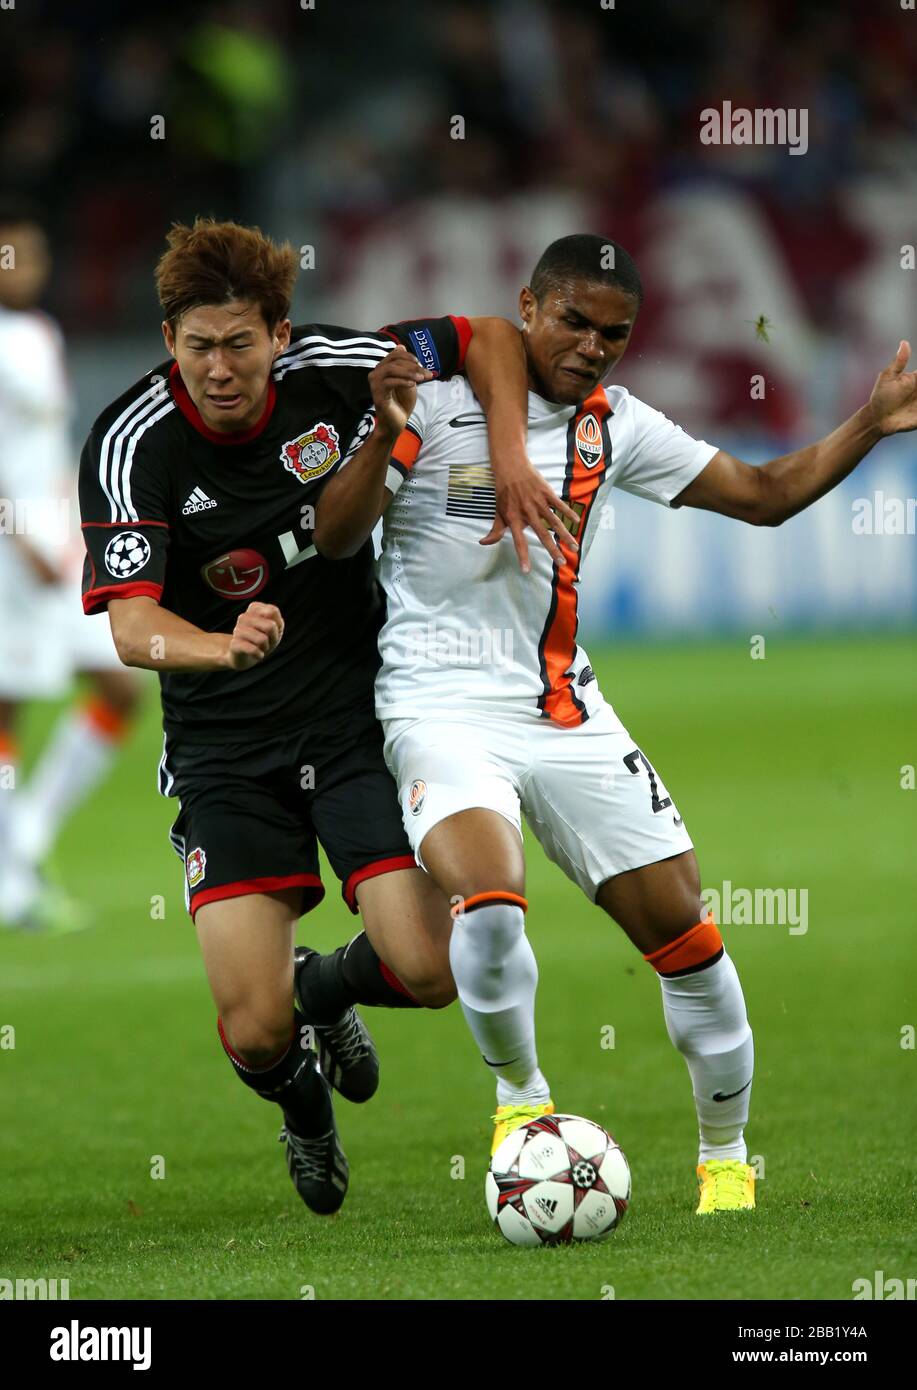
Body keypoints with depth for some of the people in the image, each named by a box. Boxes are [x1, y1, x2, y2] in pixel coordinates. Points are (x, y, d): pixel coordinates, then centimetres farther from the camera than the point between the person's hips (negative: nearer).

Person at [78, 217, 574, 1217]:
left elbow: (486, 339, 4)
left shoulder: (329, 367, -11)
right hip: (225, 750, -2)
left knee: (431, 971, -14)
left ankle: (331, 986, 25)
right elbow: (131, 625, -28)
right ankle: (303, 1097, 27)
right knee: (254, 1034, -13)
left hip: (358, 718, 2)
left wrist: (511, 458, -12)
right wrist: (224, 648, -49)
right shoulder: (133, 445, -18)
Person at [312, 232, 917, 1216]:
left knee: (684, 931, 1)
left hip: (564, 711, 5)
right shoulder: (438, 396, -6)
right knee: (489, 908, -29)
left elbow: (766, 494, 14)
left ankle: (727, 1154, 20)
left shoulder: (613, 425, 9)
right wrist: (383, 437, -25)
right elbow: (332, 537, -8)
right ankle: (520, 1097, -1)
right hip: (442, 707, -5)